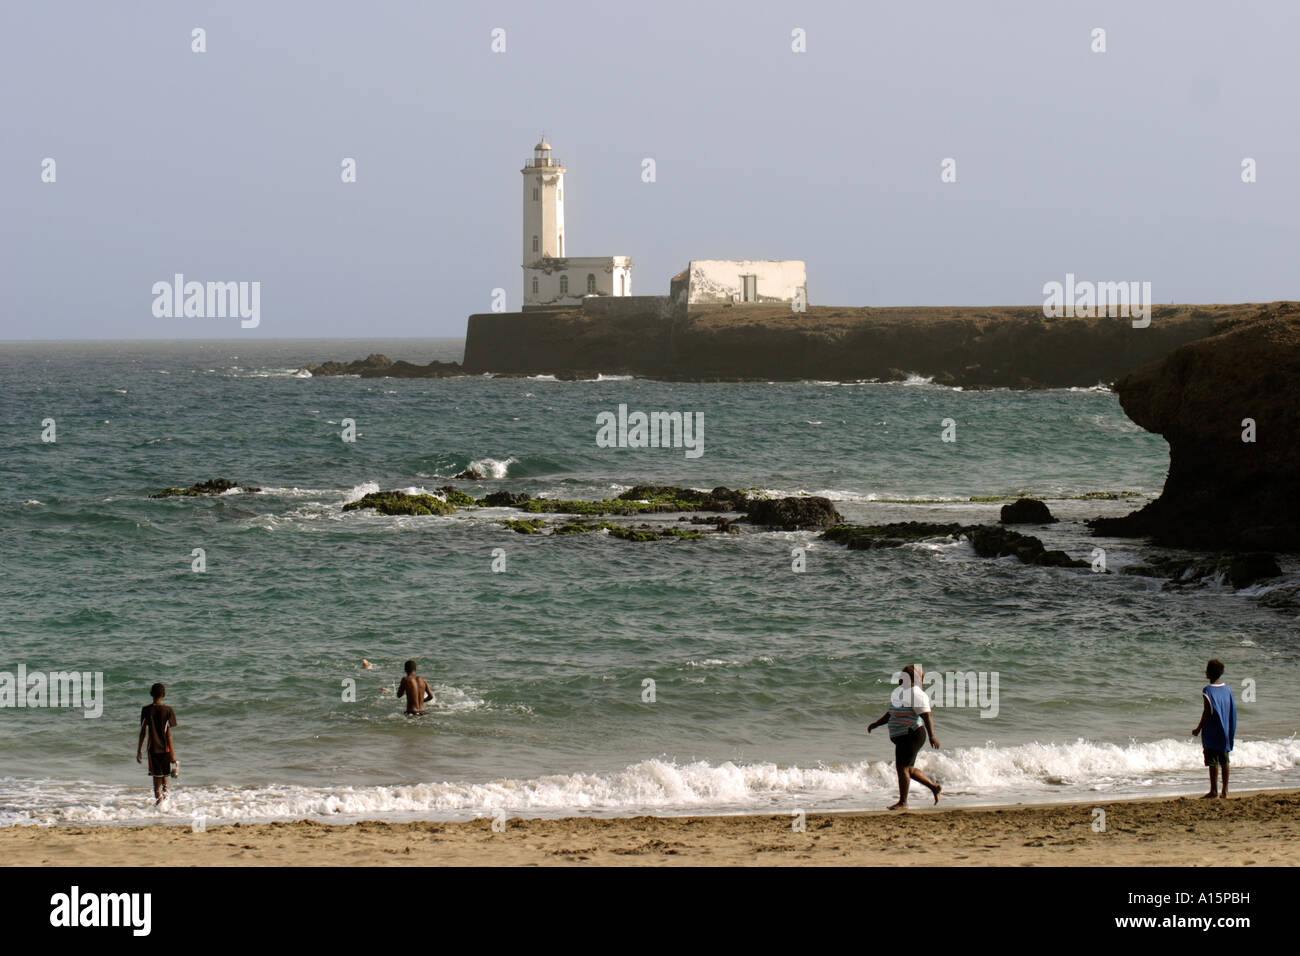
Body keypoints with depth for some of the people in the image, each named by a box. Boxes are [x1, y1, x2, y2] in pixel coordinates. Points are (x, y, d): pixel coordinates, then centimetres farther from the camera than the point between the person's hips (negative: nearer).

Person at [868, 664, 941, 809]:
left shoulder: (916, 695, -16)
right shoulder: (899, 691, 14)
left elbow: (927, 717, -24)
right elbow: (891, 714, 26)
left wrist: (932, 736, -34)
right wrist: (876, 724, 21)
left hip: (912, 735, -10)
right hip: (901, 737, 10)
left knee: (903, 768, -10)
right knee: (909, 770, 16)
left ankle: (903, 803, -5)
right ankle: (934, 787, 30)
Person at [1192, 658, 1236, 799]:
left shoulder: (1207, 691, -13)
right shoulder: (1227, 689, 7)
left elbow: (1207, 713, -15)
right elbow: (1232, 711, 10)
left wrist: (1198, 729, -5)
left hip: (1211, 732, -6)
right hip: (1225, 732, 6)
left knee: (1213, 762, -4)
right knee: (1224, 761, 10)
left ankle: (1214, 791, -5)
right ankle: (1225, 791, 11)